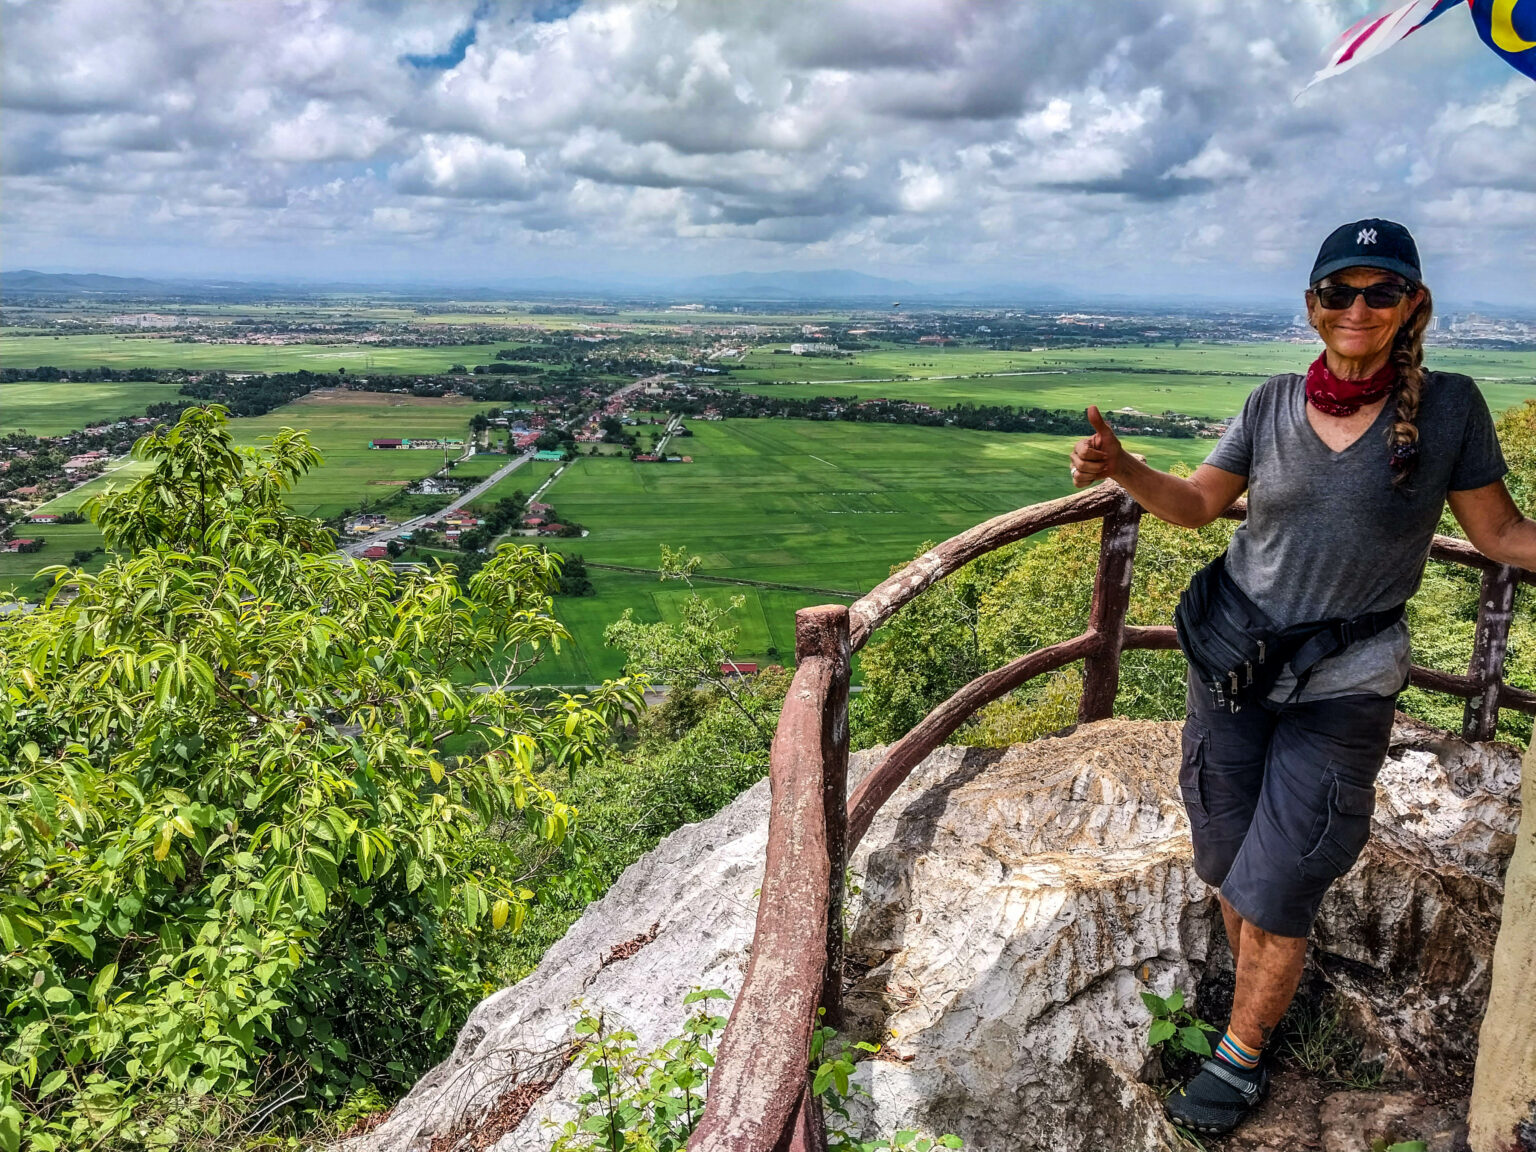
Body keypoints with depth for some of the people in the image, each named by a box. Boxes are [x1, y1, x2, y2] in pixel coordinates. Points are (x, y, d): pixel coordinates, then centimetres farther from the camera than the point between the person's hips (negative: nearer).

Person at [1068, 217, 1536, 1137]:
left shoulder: (1448, 406, -7)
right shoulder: (1275, 403, -1)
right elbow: (1198, 504, 5)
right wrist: (1121, 467, -14)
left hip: (1343, 691, -3)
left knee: (1277, 889, 1)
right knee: (1230, 864, 14)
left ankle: (1242, 1059, 23)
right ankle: (1258, 994, 40)